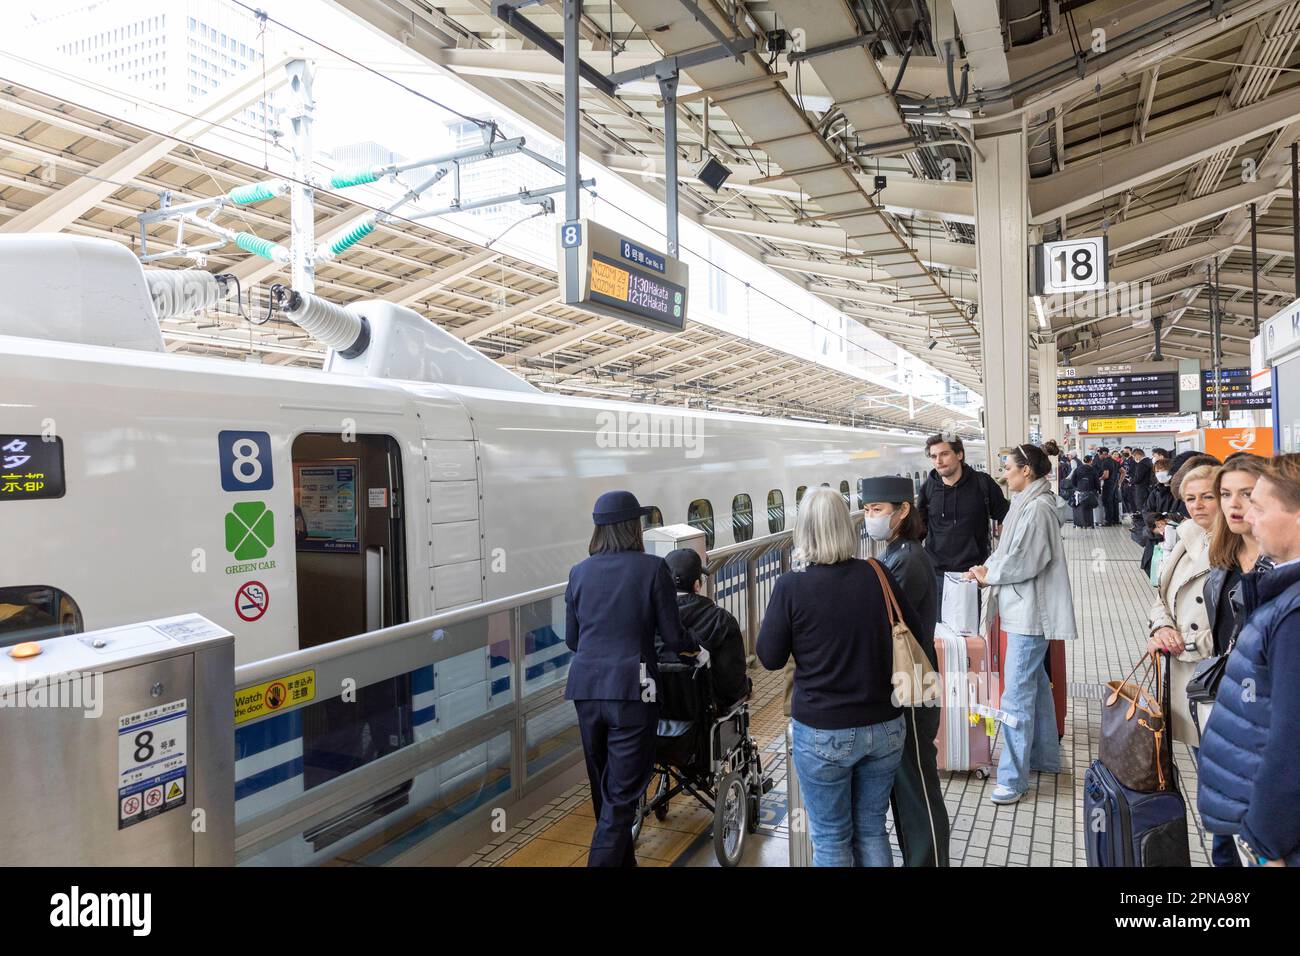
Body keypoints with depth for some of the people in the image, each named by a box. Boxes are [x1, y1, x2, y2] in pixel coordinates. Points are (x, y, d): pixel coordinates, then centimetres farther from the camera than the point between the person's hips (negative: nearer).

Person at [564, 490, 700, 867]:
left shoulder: (579, 572, 6)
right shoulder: (652, 568, -6)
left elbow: (571, 638, 13)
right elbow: (672, 636, -4)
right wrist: (697, 651, 17)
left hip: (587, 687, 5)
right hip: (630, 689, -5)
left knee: (603, 789, 20)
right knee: (622, 794, 2)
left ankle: (622, 859, 37)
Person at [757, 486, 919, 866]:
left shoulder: (791, 585, -15)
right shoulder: (878, 575, -6)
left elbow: (769, 657, -7)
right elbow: (915, 634, 6)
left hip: (823, 733, -3)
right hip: (885, 727, 4)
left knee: (831, 839, 13)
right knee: (872, 829, 21)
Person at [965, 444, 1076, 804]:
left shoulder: (1037, 508, -18)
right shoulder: (1026, 503, 12)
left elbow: (1023, 561, -21)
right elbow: (1008, 550, 15)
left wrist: (988, 576, -8)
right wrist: (987, 568, -1)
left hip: (1029, 613, -11)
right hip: (1024, 610, 11)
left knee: (1017, 695, -7)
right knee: (1036, 683, 20)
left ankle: (1013, 778, 0)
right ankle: (1046, 757, 34)